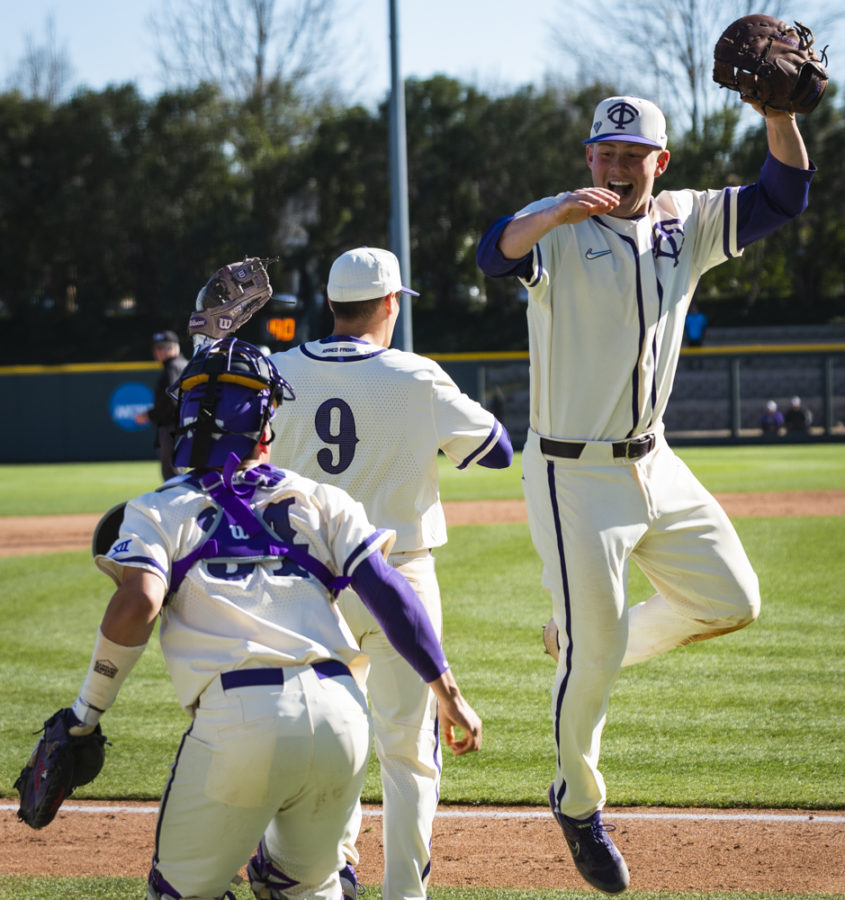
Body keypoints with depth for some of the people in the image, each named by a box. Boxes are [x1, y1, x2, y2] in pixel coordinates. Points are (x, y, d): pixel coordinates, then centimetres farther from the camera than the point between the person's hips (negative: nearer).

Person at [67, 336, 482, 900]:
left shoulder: (160, 511, 12)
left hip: (238, 722, -3)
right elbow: (389, 593, 8)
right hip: (343, 717, 3)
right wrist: (449, 694, 13)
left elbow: (138, 604, -7)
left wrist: (88, 710, 2)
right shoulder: (319, 501, 18)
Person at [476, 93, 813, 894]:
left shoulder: (686, 222, 5)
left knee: (732, 601, 9)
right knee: (593, 654, -4)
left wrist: (778, 110, -17)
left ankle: (593, 643, 28)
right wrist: (559, 212, -54)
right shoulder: (559, 227, -12)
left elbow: (784, 195, -1)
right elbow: (497, 254, -34)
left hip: (651, 462, 6)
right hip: (573, 474, -6)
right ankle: (578, 807, 18)